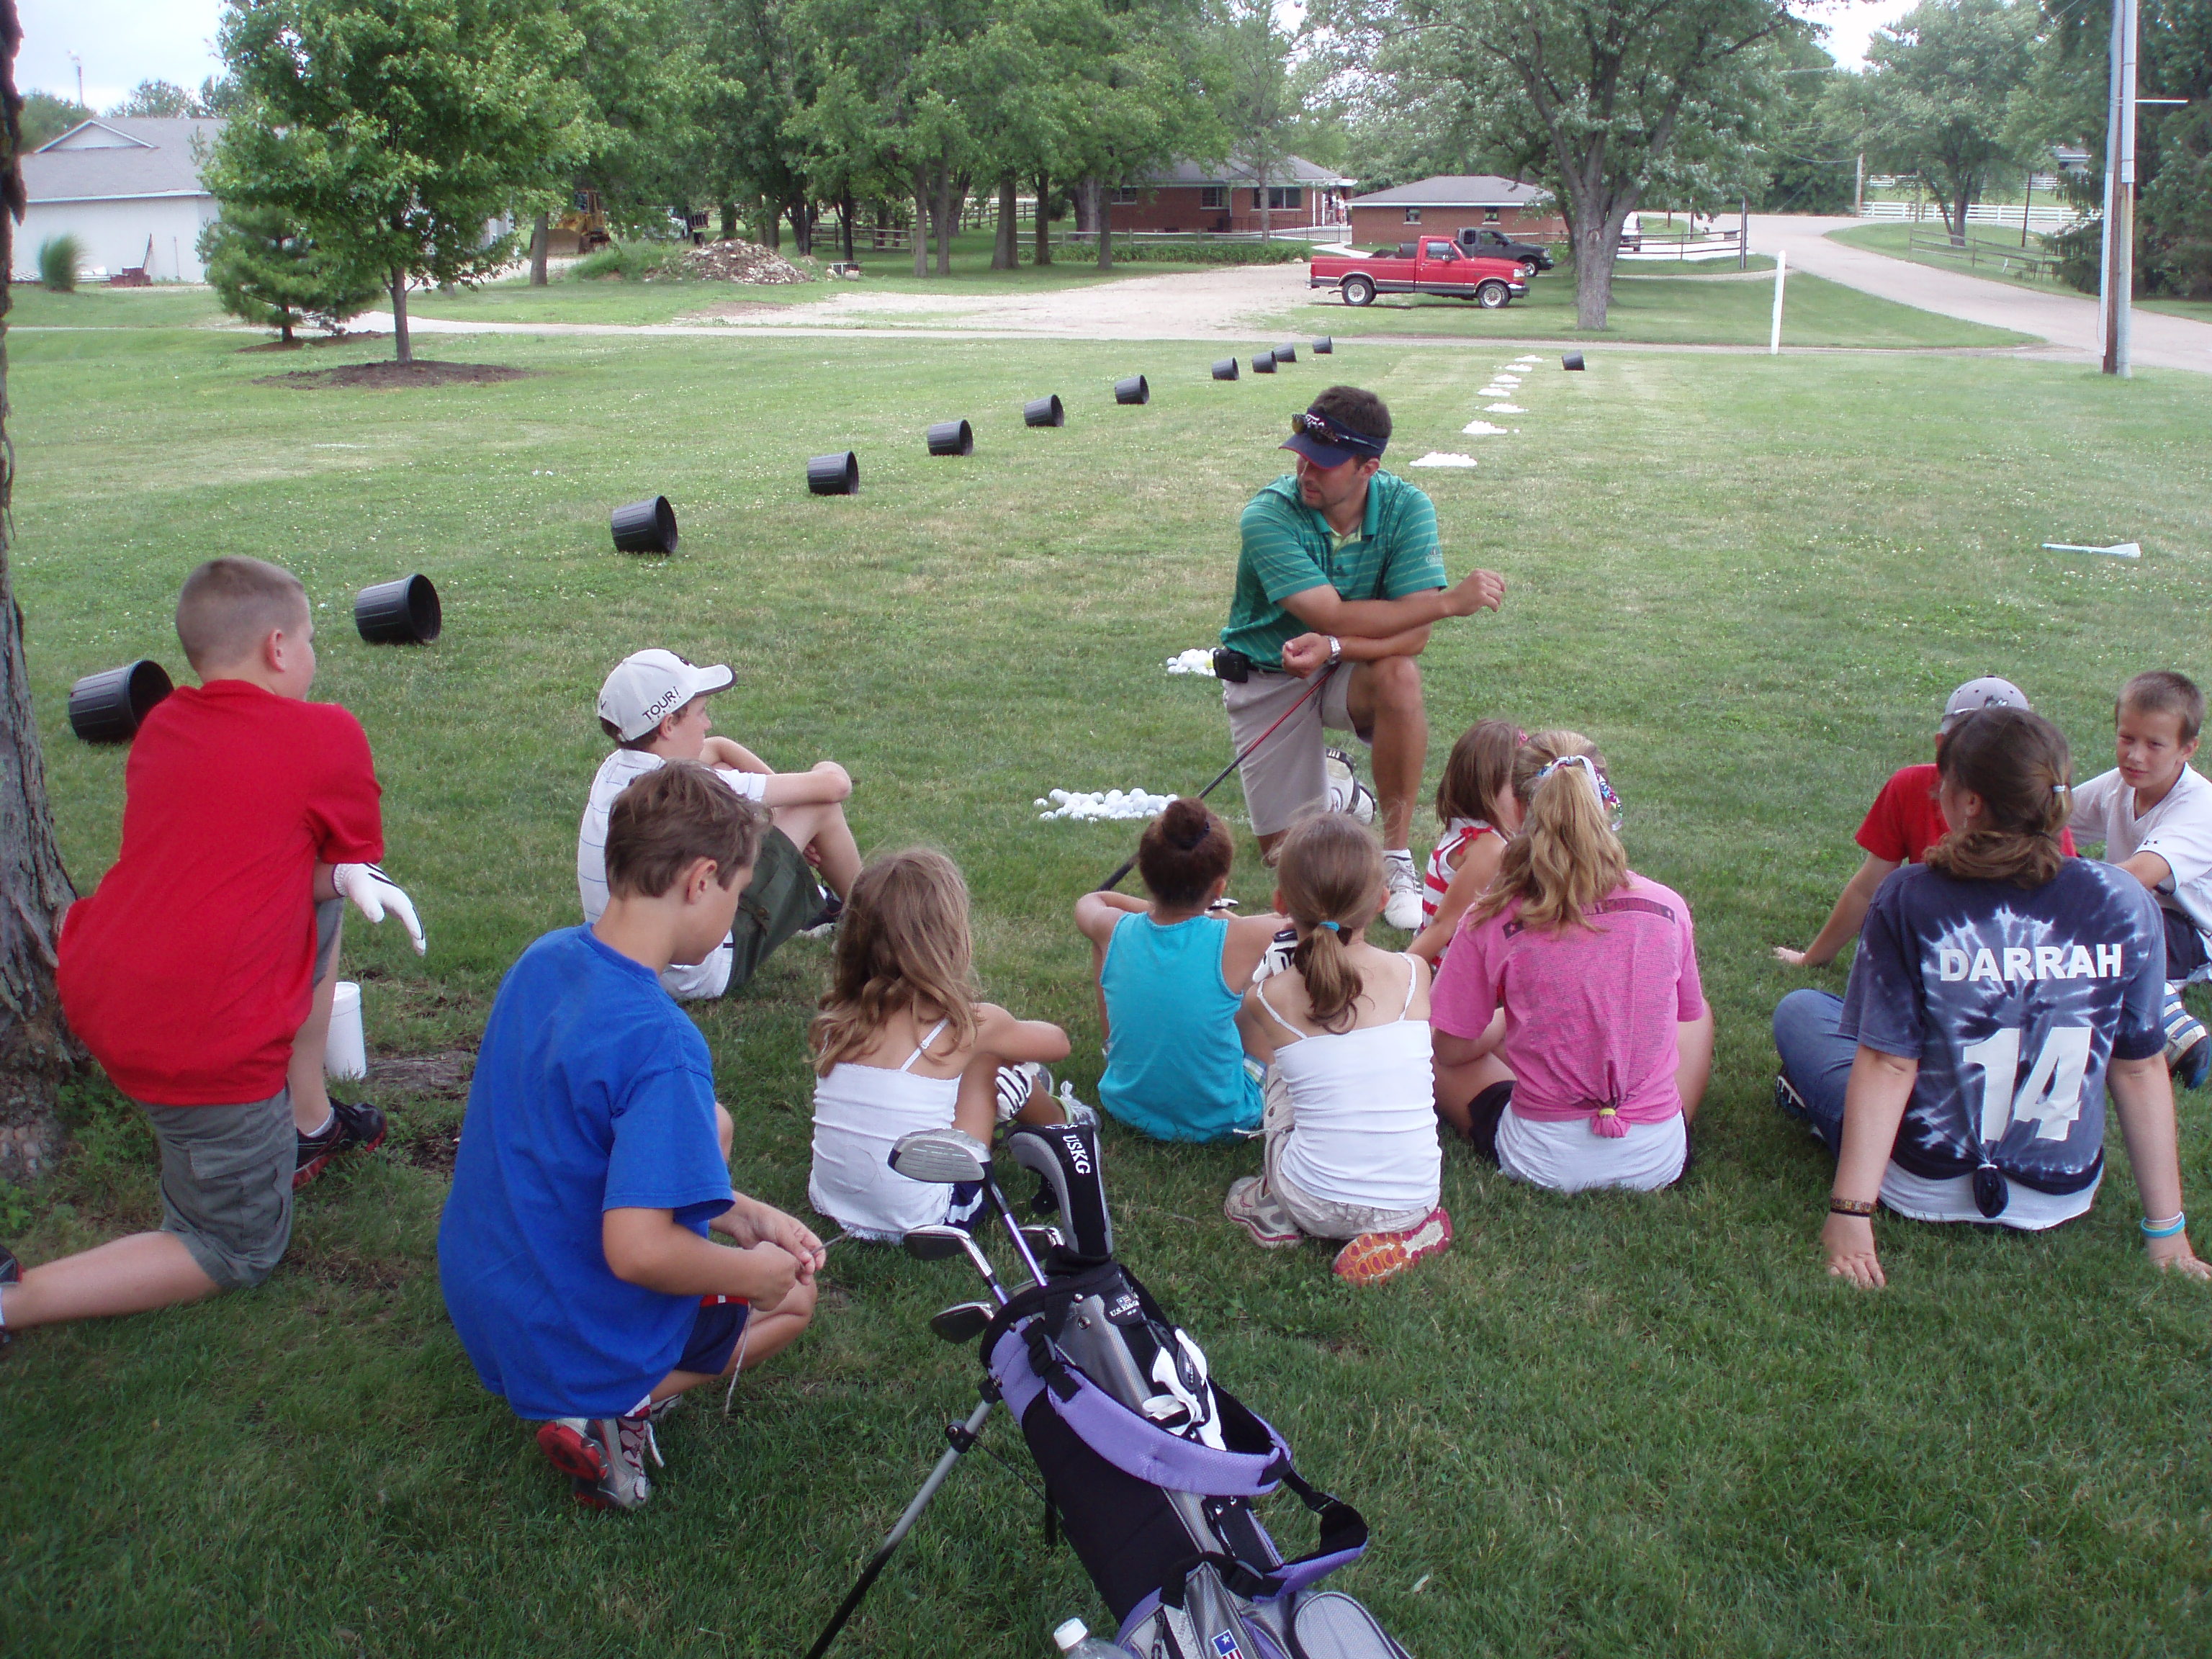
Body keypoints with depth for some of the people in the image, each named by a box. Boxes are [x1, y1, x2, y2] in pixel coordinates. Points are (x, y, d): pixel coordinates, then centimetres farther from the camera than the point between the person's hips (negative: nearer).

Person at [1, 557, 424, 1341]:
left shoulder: (162, 724, 9)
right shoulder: (326, 735, -8)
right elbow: (353, 866, 6)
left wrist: (334, 874, 5)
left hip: (96, 987, 7)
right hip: (201, 1041, -7)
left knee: (326, 906, 26)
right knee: (236, 1254, 14)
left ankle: (308, 1122, 32)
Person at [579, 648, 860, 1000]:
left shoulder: (614, 767, -2)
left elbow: (717, 747, 18)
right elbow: (835, 785, -17)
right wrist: (829, 771, 7)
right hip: (697, 977, -8)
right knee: (823, 805, -4)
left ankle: (808, 903, 31)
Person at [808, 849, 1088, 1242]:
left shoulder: (839, 1017, -3)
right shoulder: (971, 1025, -13)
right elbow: (1057, 1043, 8)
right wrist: (1004, 1032, 28)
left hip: (828, 1205, 5)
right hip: (917, 1222, -5)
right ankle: (1060, 1121, 36)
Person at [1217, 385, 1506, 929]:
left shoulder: (1406, 508, -17)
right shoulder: (1268, 517, -25)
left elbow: (1412, 635, -24)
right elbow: (1335, 617, -33)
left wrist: (1331, 649, -40)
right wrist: (1450, 601, -33)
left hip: (1344, 676, 1)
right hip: (1265, 679, -1)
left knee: (1399, 675, -36)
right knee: (1287, 852, -2)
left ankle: (1398, 856, -21)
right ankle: (1327, 785, 36)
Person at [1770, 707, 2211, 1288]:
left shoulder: (1908, 899, -19)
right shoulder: (2124, 903, -13)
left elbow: (1887, 1063, -19)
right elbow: (2141, 1068, -8)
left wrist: (1851, 1213, -15)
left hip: (1925, 1188, -2)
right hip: (2063, 1197, 3)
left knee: (1800, 1011, 19)